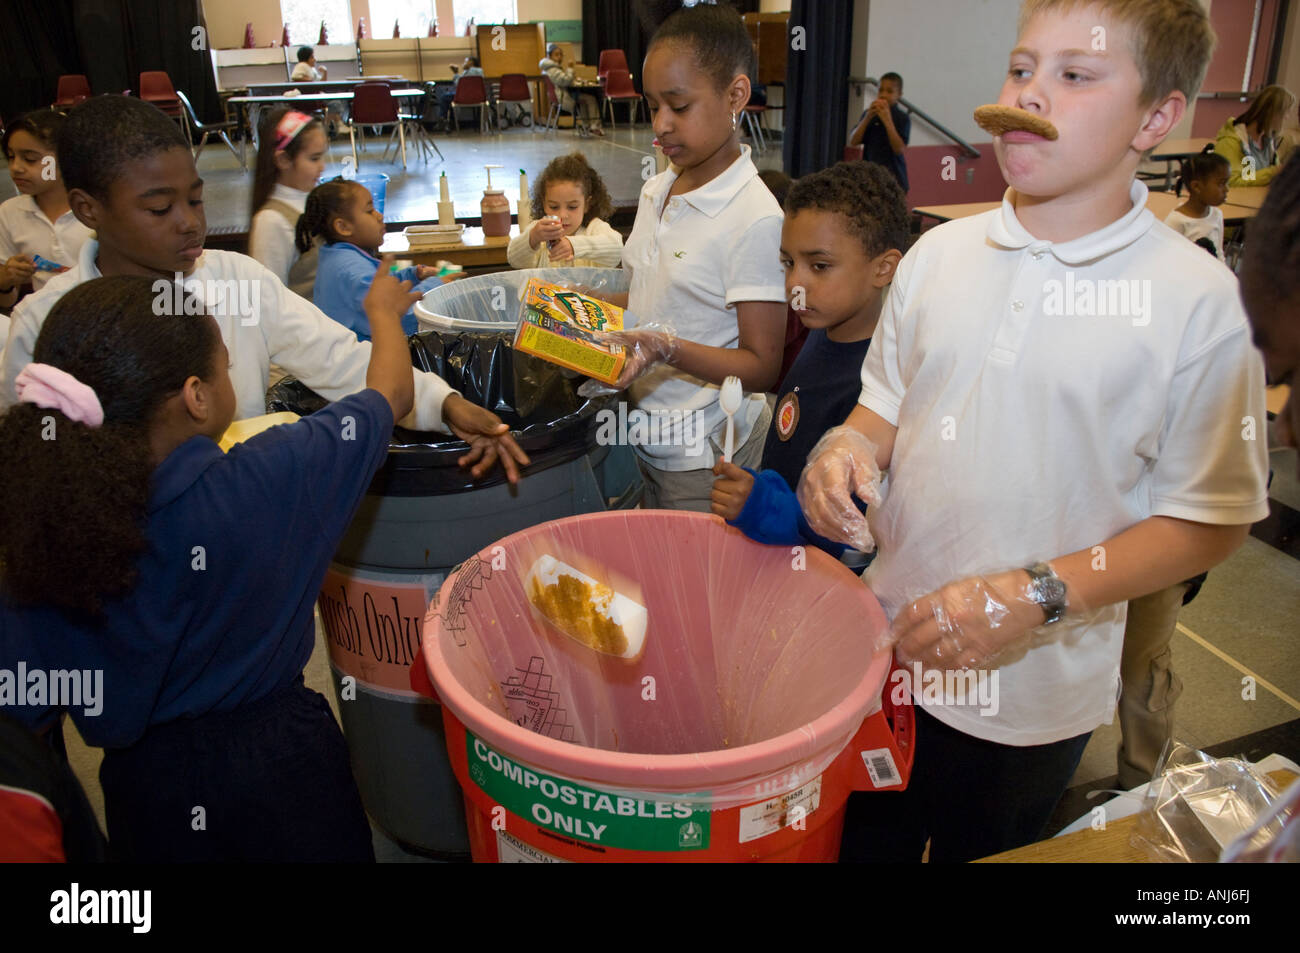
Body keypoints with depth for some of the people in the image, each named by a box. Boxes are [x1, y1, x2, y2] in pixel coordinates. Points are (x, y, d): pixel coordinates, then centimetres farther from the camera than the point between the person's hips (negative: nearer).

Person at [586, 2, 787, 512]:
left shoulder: (755, 219, -19)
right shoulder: (655, 192, 5)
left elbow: (760, 367, -19)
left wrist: (668, 348, -32)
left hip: (705, 456, -7)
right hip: (645, 434, 7)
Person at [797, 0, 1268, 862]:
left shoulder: (1200, 301, -14)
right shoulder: (939, 253, -1)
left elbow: (1212, 521, -12)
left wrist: (1036, 596, -22)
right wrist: (850, 447, -13)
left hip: (1030, 697, -3)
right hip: (889, 646, 4)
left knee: (979, 849, 21)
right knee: (859, 841, 22)